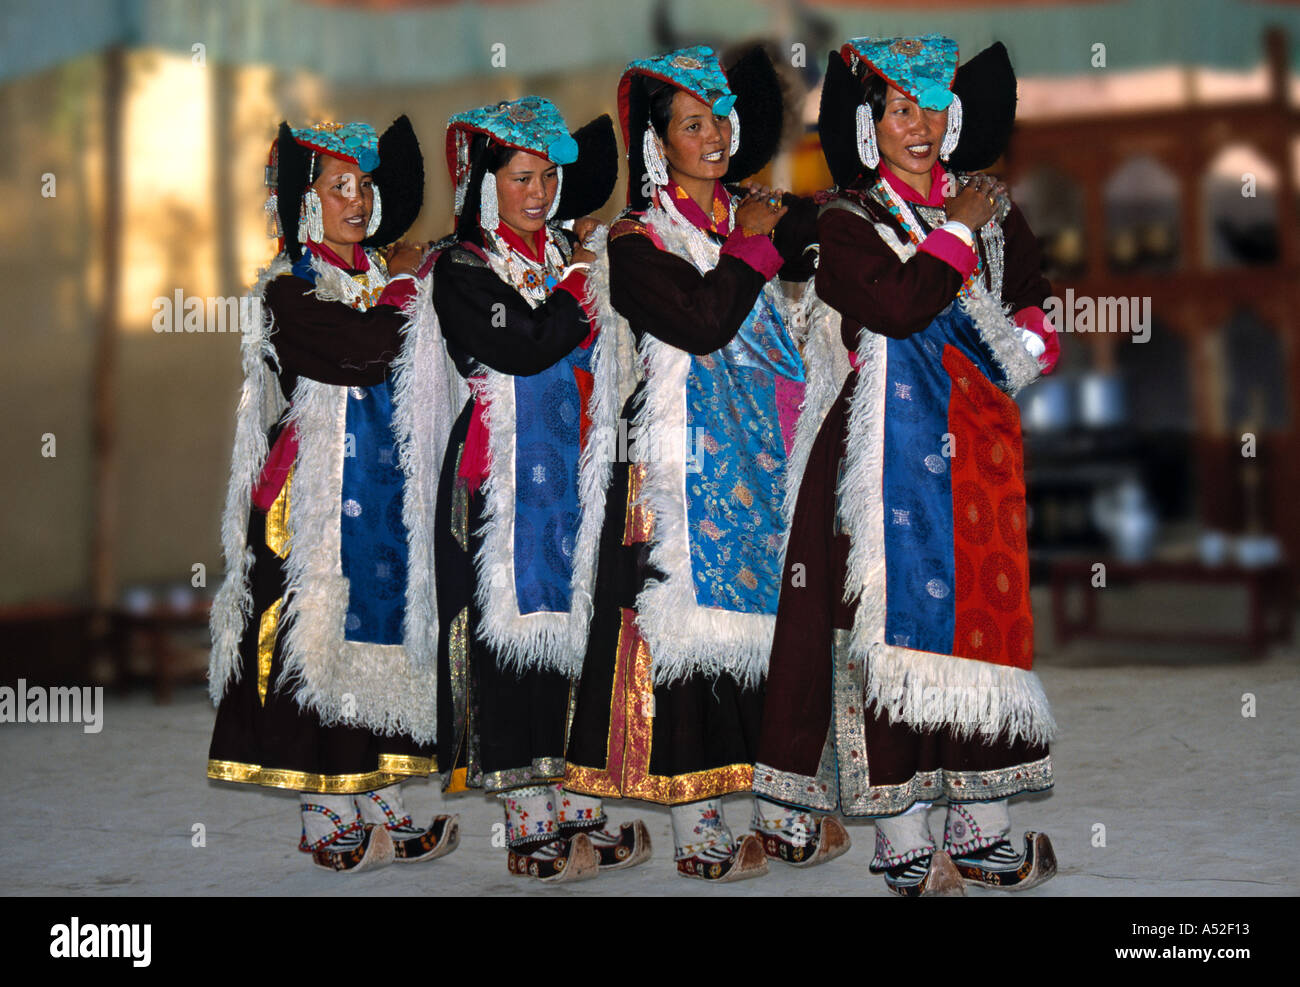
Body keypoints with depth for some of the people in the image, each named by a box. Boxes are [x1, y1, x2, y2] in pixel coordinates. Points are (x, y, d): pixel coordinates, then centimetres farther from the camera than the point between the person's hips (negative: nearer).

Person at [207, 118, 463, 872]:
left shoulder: (390, 275, 15)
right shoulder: (289, 289, -4)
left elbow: (426, 375, 10)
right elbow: (360, 351, -20)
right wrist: (401, 286, -6)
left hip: (392, 493, 6)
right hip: (318, 493, -6)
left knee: (387, 639, 6)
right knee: (321, 636, -4)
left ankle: (384, 809, 12)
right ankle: (326, 818, 4)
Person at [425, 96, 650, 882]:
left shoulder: (569, 250, 13)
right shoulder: (462, 271, -6)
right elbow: (527, 348, -17)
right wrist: (583, 282, -7)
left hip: (575, 478, 6)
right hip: (504, 484, -6)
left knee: (570, 627, 6)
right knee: (514, 627, -3)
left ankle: (568, 801, 13)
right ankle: (530, 822, 3)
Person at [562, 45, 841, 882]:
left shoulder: (752, 215, 14)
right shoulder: (637, 239, -4)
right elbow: (701, 322, -18)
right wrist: (748, 246, -7)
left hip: (762, 456, 6)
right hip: (688, 461, -6)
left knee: (754, 611, 7)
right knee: (694, 620, -5)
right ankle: (699, 836, 1)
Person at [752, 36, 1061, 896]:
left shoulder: (991, 205, 16)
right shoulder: (849, 220, 1)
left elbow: (1040, 305, 16)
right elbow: (899, 305, -16)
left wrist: (1028, 340, -4)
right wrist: (956, 233, -6)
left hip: (983, 442, 5)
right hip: (896, 445, -5)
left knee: (990, 614, 4)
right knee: (902, 620, -6)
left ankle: (982, 834, 12)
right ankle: (904, 845, 0)